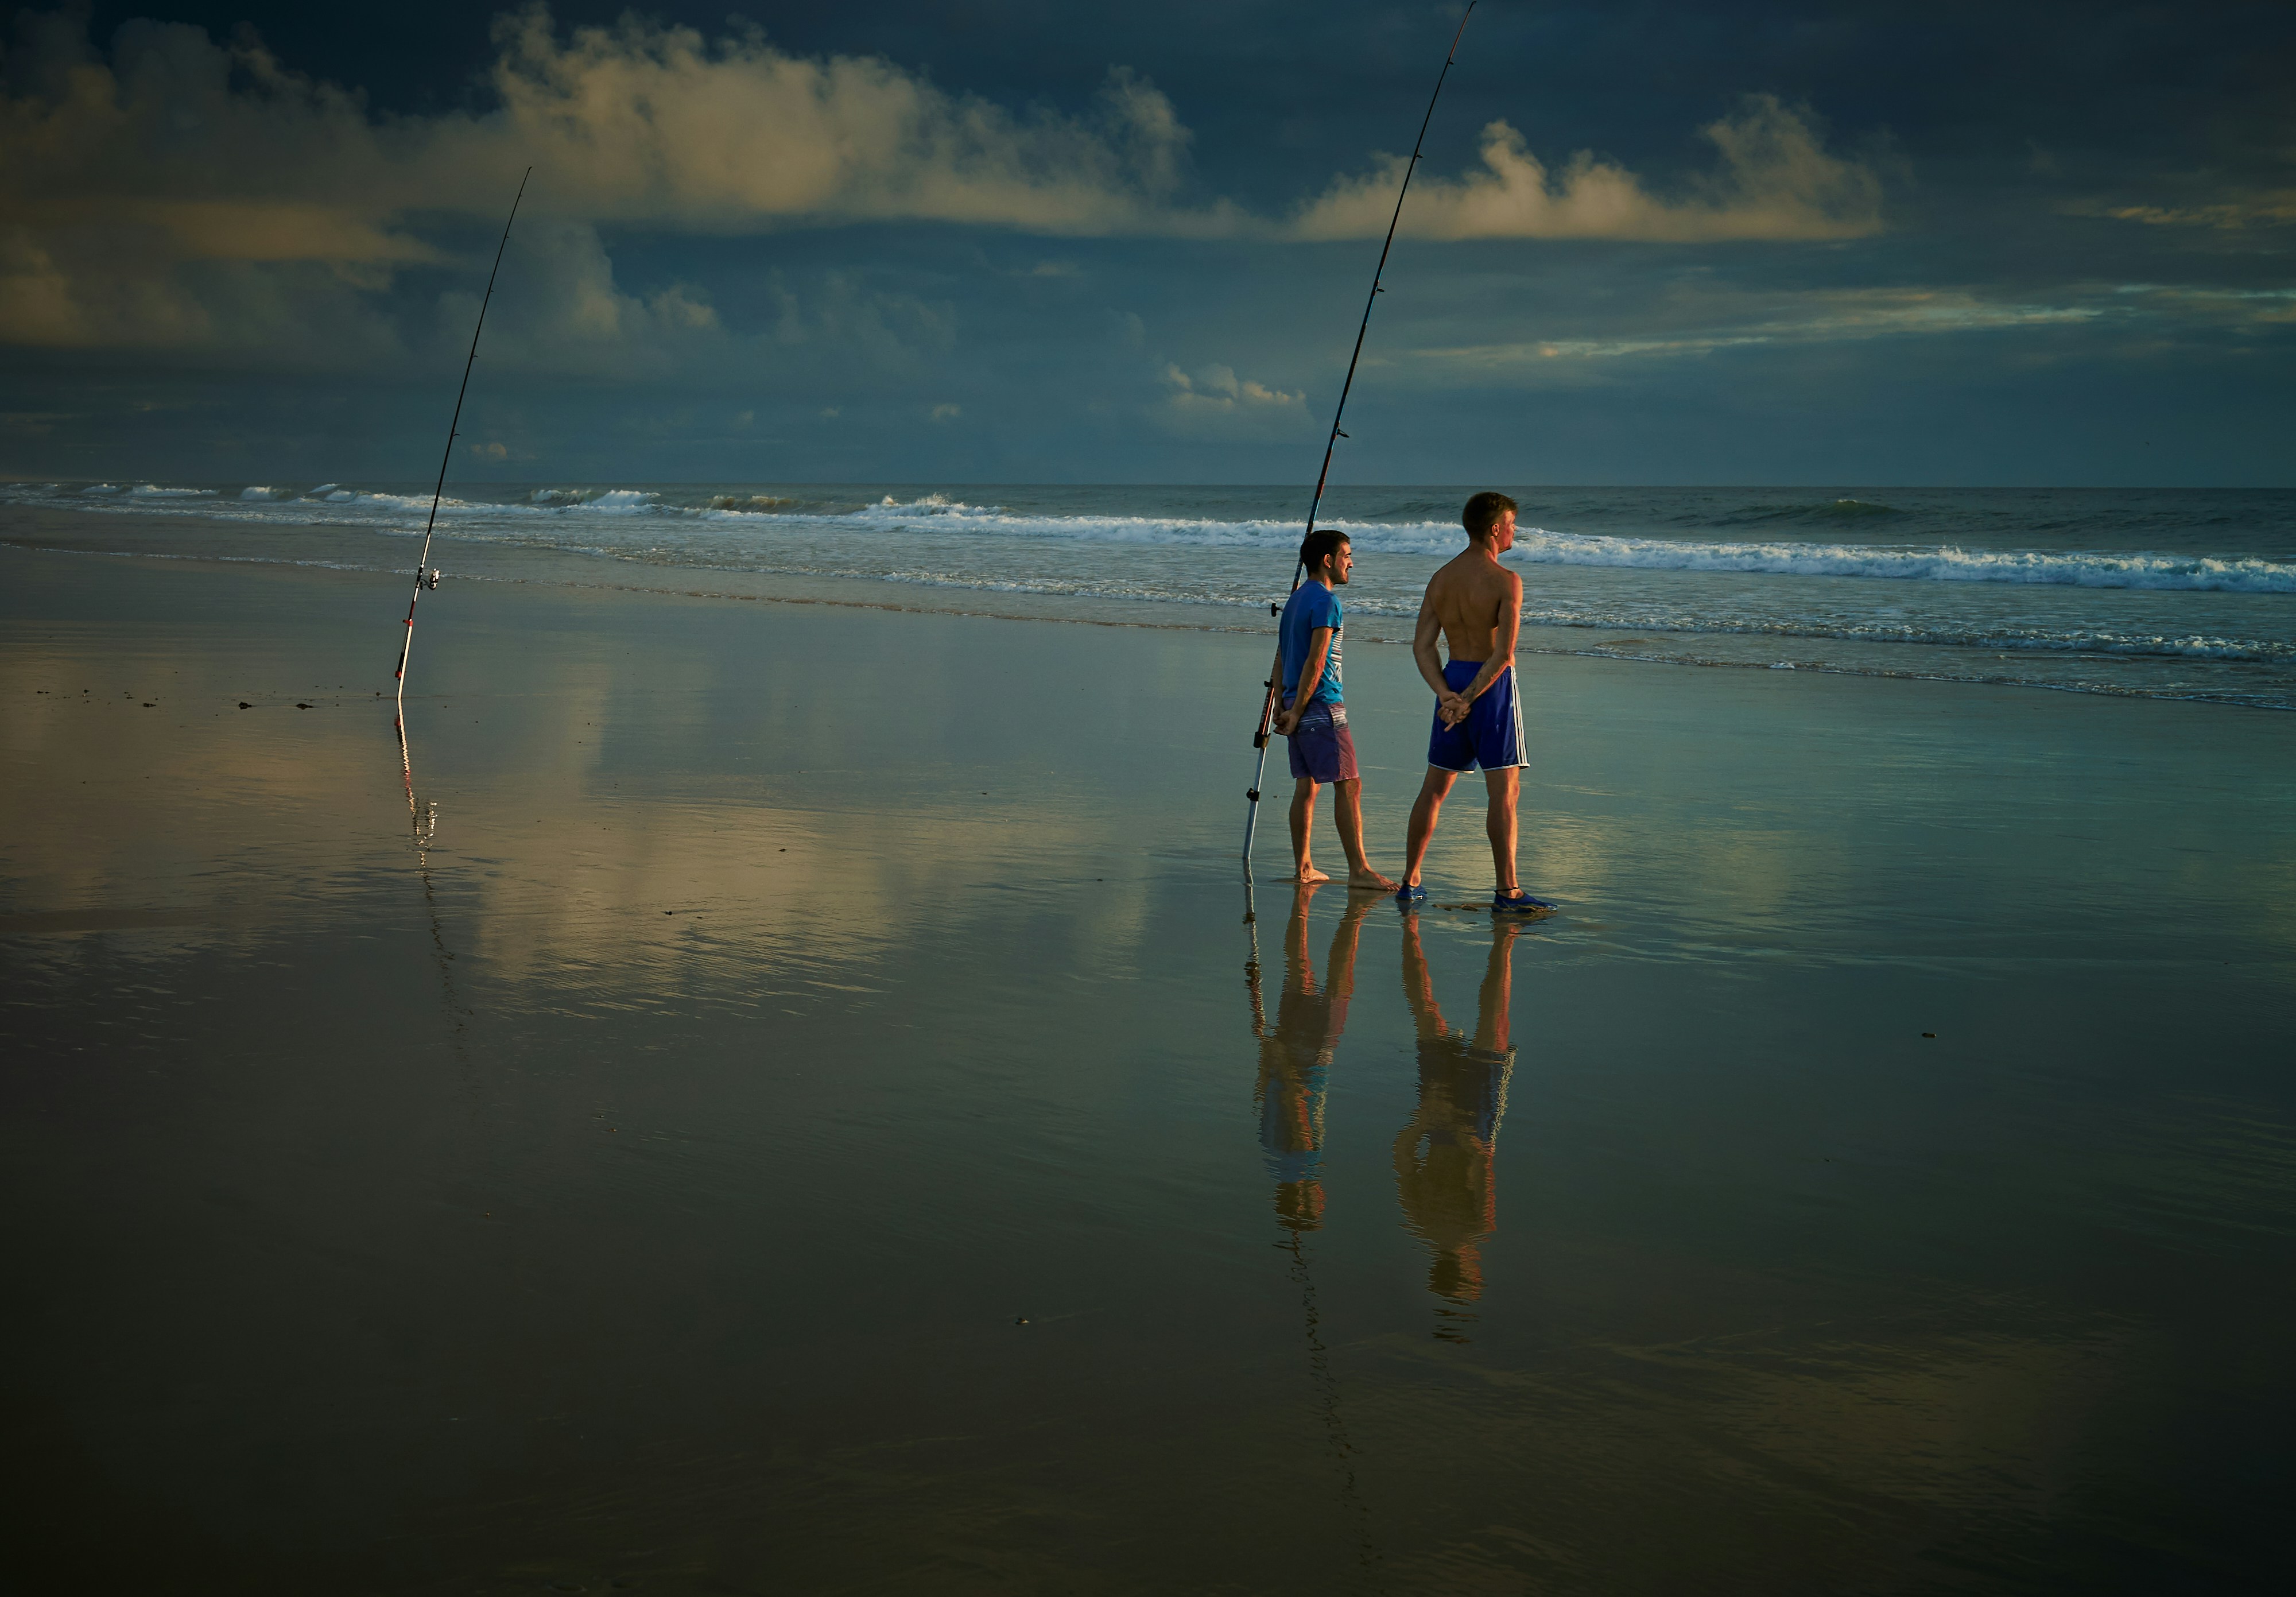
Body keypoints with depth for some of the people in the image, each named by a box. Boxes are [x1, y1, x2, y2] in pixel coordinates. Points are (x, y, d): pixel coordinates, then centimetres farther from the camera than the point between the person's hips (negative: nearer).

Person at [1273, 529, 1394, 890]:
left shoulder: (1297, 598, 17)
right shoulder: (1325, 600, -12)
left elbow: (1284, 657, 20)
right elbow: (1315, 661, -18)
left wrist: (1288, 708, 21)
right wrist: (1297, 710, -16)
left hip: (1298, 703, 10)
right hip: (1321, 705, -10)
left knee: (1306, 784, 11)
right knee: (1348, 785, -9)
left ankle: (1303, 867, 13)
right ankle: (1359, 869, -11)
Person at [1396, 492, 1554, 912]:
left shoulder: (1441, 579, 6)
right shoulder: (1505, 581, -13)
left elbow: (1422, 646, 2)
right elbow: (1504, 652, -20)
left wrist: (1446, 694, -8)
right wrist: (1468, 700, -16)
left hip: (1453, 679, 6)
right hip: (1493, 686, -6)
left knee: (1434, 788, 14)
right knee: (1504, 789, -3)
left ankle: (1410, 881, 20)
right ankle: (1507, 891, -6)